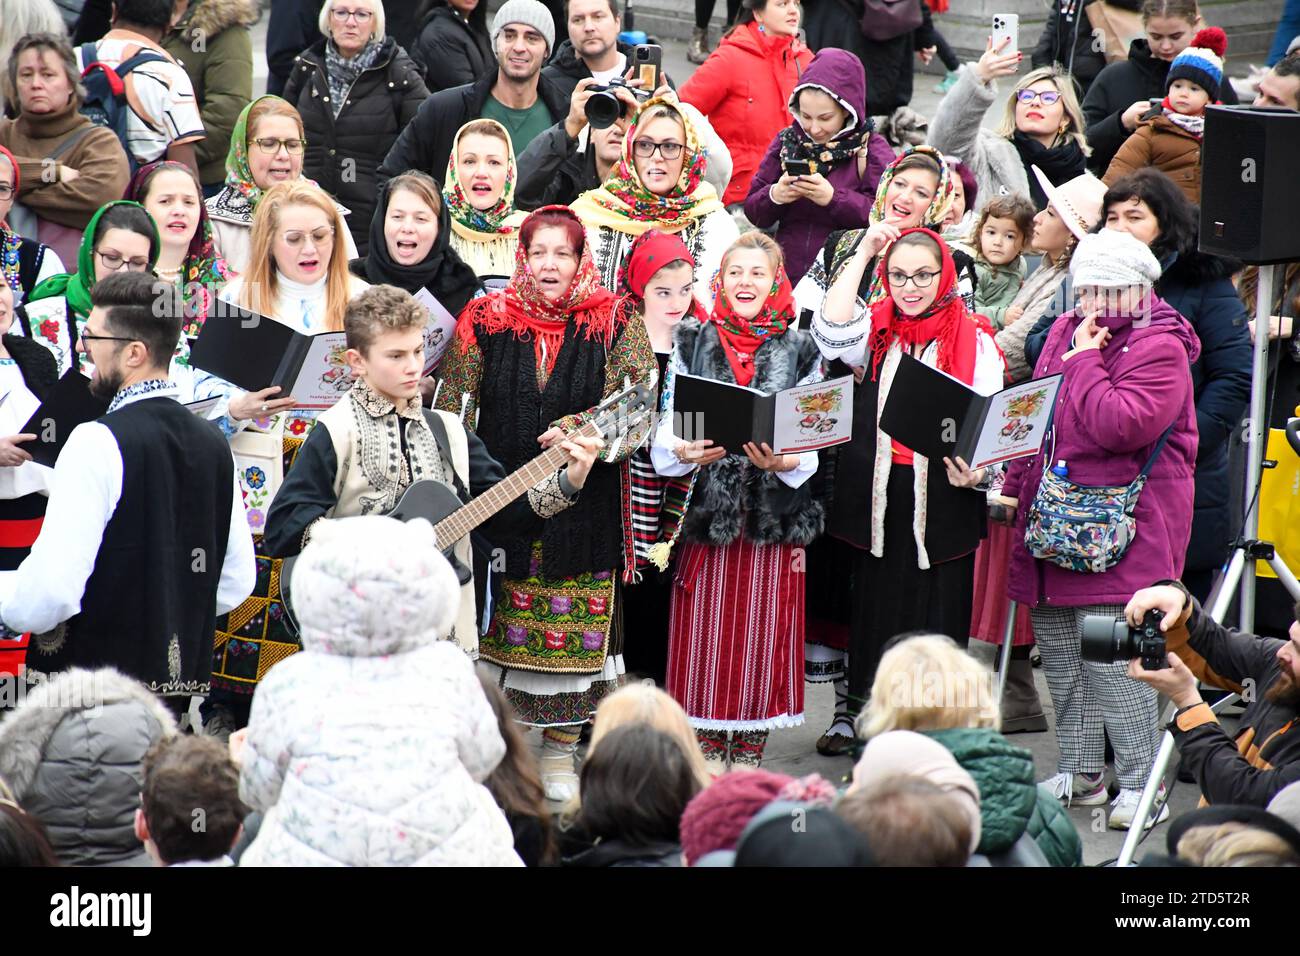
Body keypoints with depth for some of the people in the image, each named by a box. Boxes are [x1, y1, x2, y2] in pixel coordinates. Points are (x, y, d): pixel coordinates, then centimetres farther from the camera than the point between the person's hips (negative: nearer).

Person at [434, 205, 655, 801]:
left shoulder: (614, 327, 1)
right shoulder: (485, 321, 4)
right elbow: (453, 407, 6)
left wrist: (579, 437, -19)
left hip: (583, 503, -1)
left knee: (572, 636, 3)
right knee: (492, 632, 2)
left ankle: (559, 752, 17)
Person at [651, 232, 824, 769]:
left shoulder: (801, 351, 7)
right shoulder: (691, 343, 8)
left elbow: (812, 439, 2)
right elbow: (668, 427, 3)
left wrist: (783, 462, -18)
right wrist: (684, 452, -18)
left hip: (774, 517, 0)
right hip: (705, 513, 0)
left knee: (762, 640, 2)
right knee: (705, 638, 0)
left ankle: (749, 757, 11)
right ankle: (705, 761, 8)